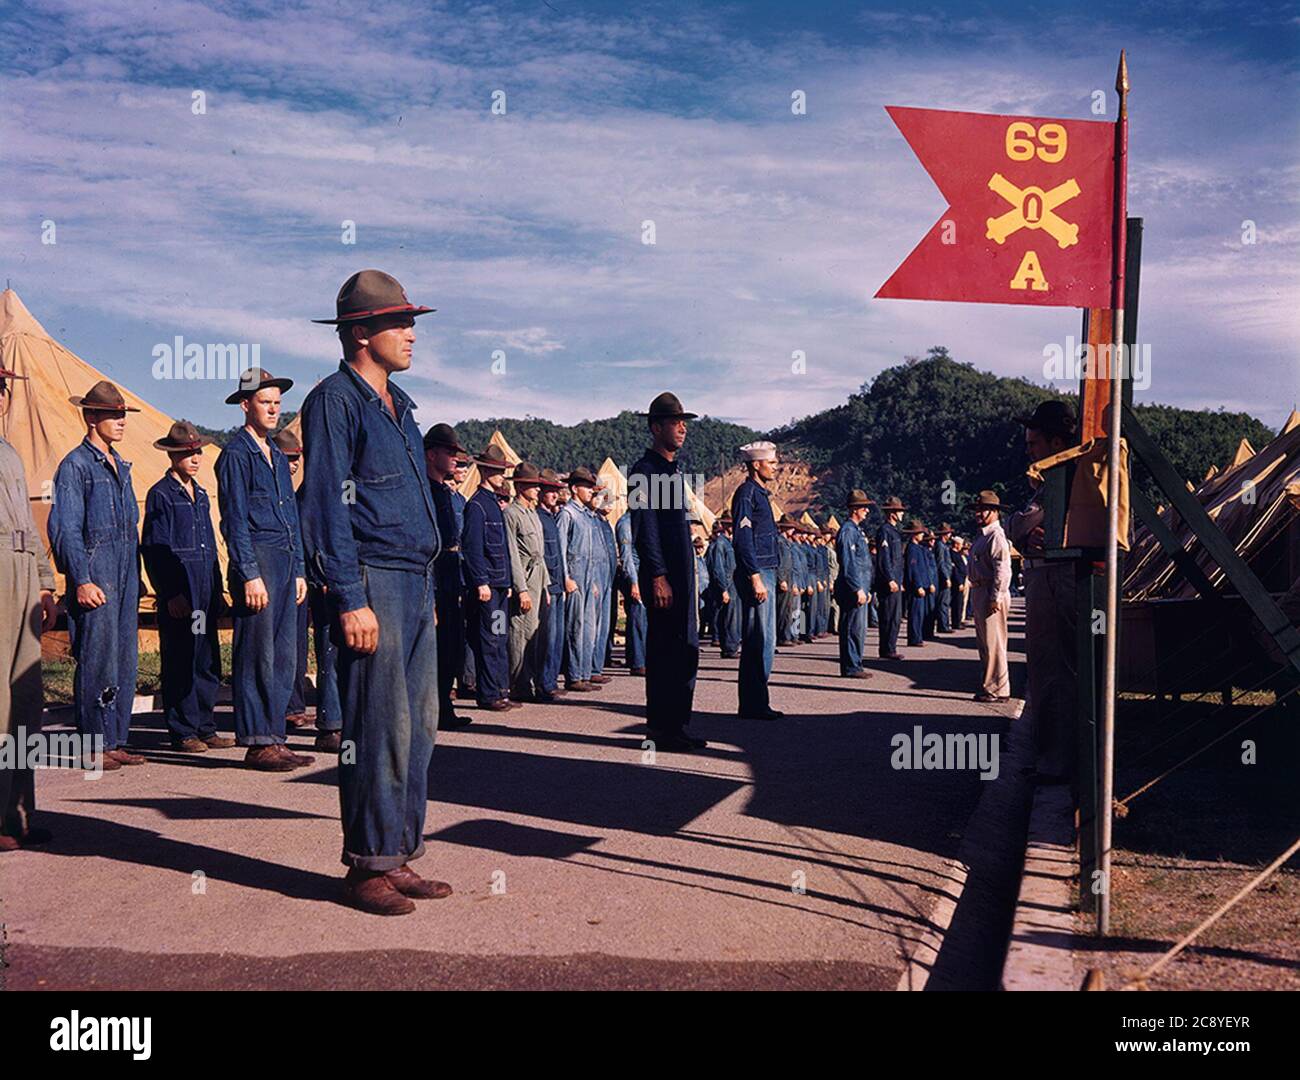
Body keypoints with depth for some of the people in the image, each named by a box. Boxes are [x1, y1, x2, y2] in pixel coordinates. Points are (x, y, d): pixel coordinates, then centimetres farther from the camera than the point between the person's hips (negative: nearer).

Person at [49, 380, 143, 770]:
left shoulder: (120, 466, 18)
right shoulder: (75, 465, -6)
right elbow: (64, 529, -11)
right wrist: (82, 580, -16)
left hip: (124, 575, 8)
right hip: (95, 578, -8)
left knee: (125, 661, 8)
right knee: (97, 661, -7)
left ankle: (116, 741, 15)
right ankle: (93, 747, 0)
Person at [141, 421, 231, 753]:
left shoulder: (200, 494, 17)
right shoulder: (161, 495, -5)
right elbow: (155, 549, -9)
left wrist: (217, 591, 17)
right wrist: (171, 594, -15)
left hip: (205, 594, 7)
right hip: (179, 597, -7)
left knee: (208, 663, 9)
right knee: (181, 665, -2)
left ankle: (205, 728, 17)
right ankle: (182, 732, 4)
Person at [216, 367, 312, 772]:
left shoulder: (278, 455, 19)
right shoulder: (236, 454, -5)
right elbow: (235, 520, -11)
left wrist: (299, 570, 17)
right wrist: (250, 575, -16)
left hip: (285, 561, 8)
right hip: (256, 560, -8)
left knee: (284, 658, 8)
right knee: (257, 657, -6)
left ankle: (274, 739, 14)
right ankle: (257, 743, -1)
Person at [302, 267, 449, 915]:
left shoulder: (398, 403, 19)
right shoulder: (335, 400, -7)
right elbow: (327, 509, -12)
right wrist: (351, 601, -18)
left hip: (417, 583, 9)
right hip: (373, 582, -9)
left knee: (418, 726, 10)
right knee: (381, 729, -6)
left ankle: (400, 857, 19)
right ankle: (368, 866, 5)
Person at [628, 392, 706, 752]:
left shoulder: (675, 471, 19)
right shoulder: (644, 472, -10)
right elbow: (645, 530, -16)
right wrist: (658, 577, -20)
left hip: (683, 578, 9)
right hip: (664, 579, -9)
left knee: (686, 652, 11)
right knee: (665, 653, -4)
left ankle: (676, 727, 18)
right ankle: (662, 731, 3)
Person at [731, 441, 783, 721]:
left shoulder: (760, 493, 19)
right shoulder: (747, 493, -11)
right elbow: (743, 540, -18)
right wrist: (755, 579, -21)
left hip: (766, 574, 10)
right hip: (757, 575, -10)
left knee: (763, 640, 11)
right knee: (760, 640, -8)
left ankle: (756, 703, 16)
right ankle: (753, 705, -4)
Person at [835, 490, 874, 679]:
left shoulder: (857, 530, 19)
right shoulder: (847, 531, -12)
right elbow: (848, 563, -18)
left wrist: (866, 588, 22)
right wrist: (858, 589, -20)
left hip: (860, 588, 10)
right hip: (852, 590, -10)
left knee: (858, 629, 12)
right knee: (854, 629, -8)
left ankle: (854, 666, 16)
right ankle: (850, 668, -5)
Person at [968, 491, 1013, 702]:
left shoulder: (996, 536, -14)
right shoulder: (982, 536, 18)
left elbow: (1003, 570, -21)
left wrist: (996, 598, -23)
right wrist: (976, 593, 18)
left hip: (991, 595, -11)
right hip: (979, 592, 11)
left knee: (993, 644, -7)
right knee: (984, 643, 16)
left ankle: (998, 689, -3)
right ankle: (987, 685, 23)